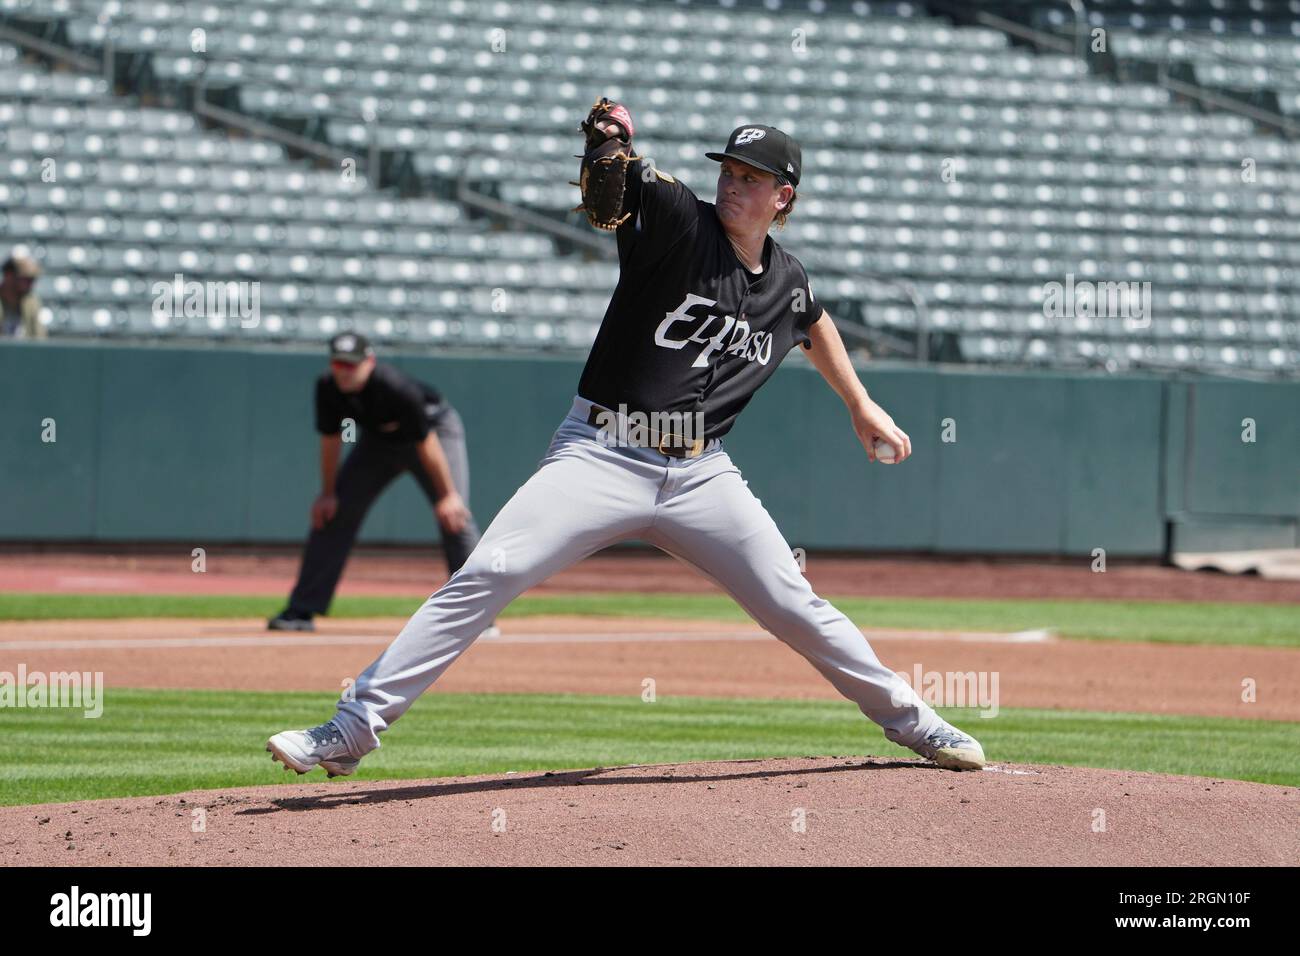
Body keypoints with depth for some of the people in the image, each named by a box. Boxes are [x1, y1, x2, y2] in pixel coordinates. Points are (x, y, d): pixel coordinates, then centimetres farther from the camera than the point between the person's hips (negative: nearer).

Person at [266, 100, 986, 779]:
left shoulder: (787, 284, 11)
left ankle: (909, 720, 24)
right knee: (482, 579, -17)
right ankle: (353, 727, -18)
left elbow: (815, 325, 33)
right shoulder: (681, 223, -3)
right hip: (601, 459, -4)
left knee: (797, 610, 3)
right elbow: (636, 186, -21)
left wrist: (860, 404, 38)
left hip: (701, 476, 4)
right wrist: (612, 146, -41)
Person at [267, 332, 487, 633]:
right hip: (379, 441, 5)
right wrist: (328, 493, -4)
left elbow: (426, 443, -31)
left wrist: (447, 495, -26)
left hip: (436, 426, -5)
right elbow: (330, 438, -8)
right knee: (333, 513, -3)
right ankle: (302, 610, 2)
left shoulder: (398, 390, -39)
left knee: (454, 515, -20)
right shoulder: (328, 388, -24)